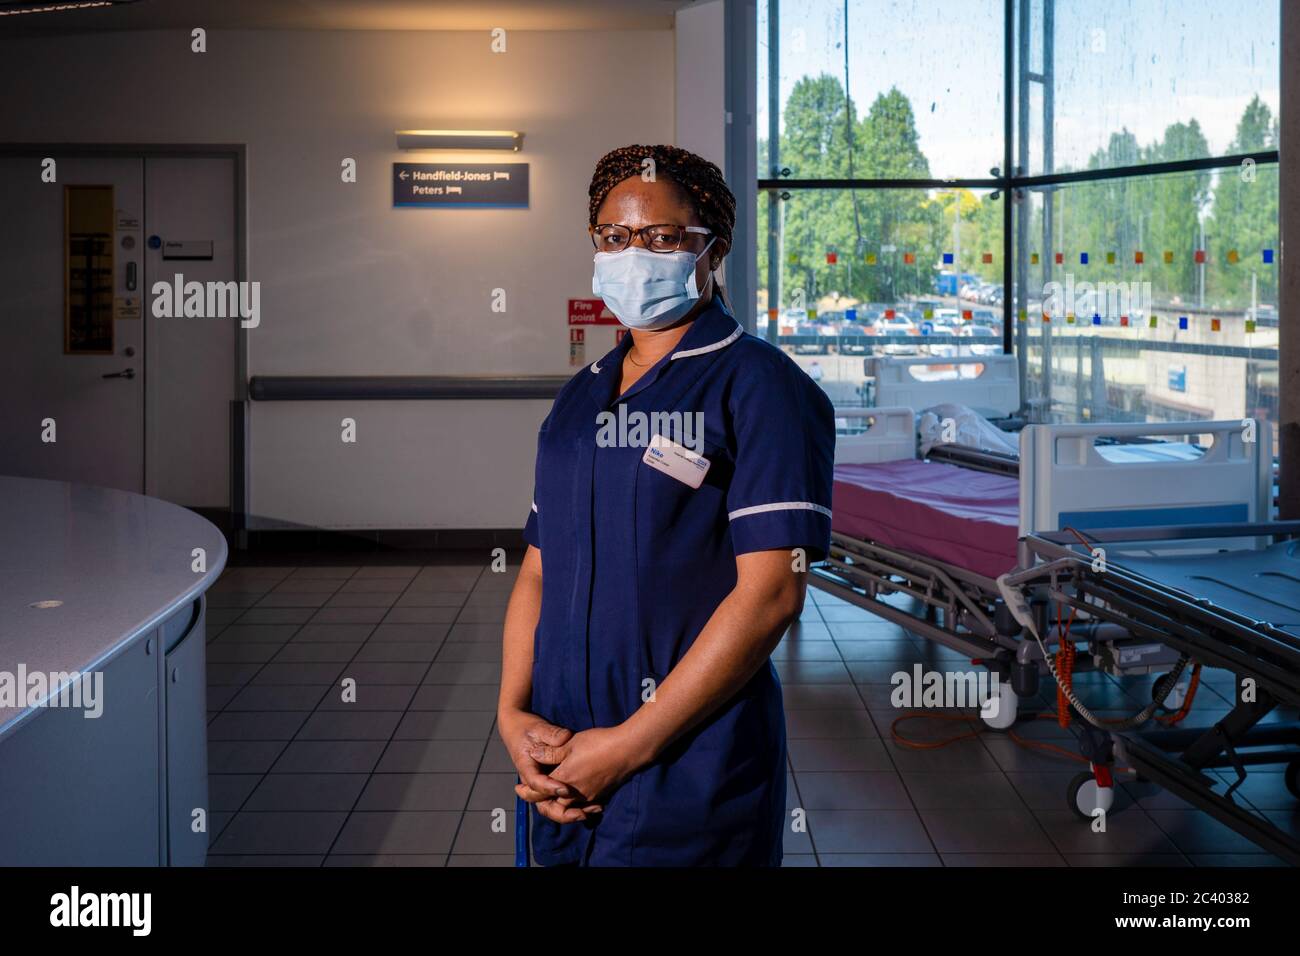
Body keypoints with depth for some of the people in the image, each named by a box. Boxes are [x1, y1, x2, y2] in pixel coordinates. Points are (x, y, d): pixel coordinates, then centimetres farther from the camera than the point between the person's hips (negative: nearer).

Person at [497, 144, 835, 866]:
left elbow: (771, 593, -16)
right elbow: (540, 569, 15)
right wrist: (513, 713, -2)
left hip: (690, 774, -6)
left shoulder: (759, 386, -8)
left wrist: (629, 745, -17)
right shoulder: (581, 398, 13)